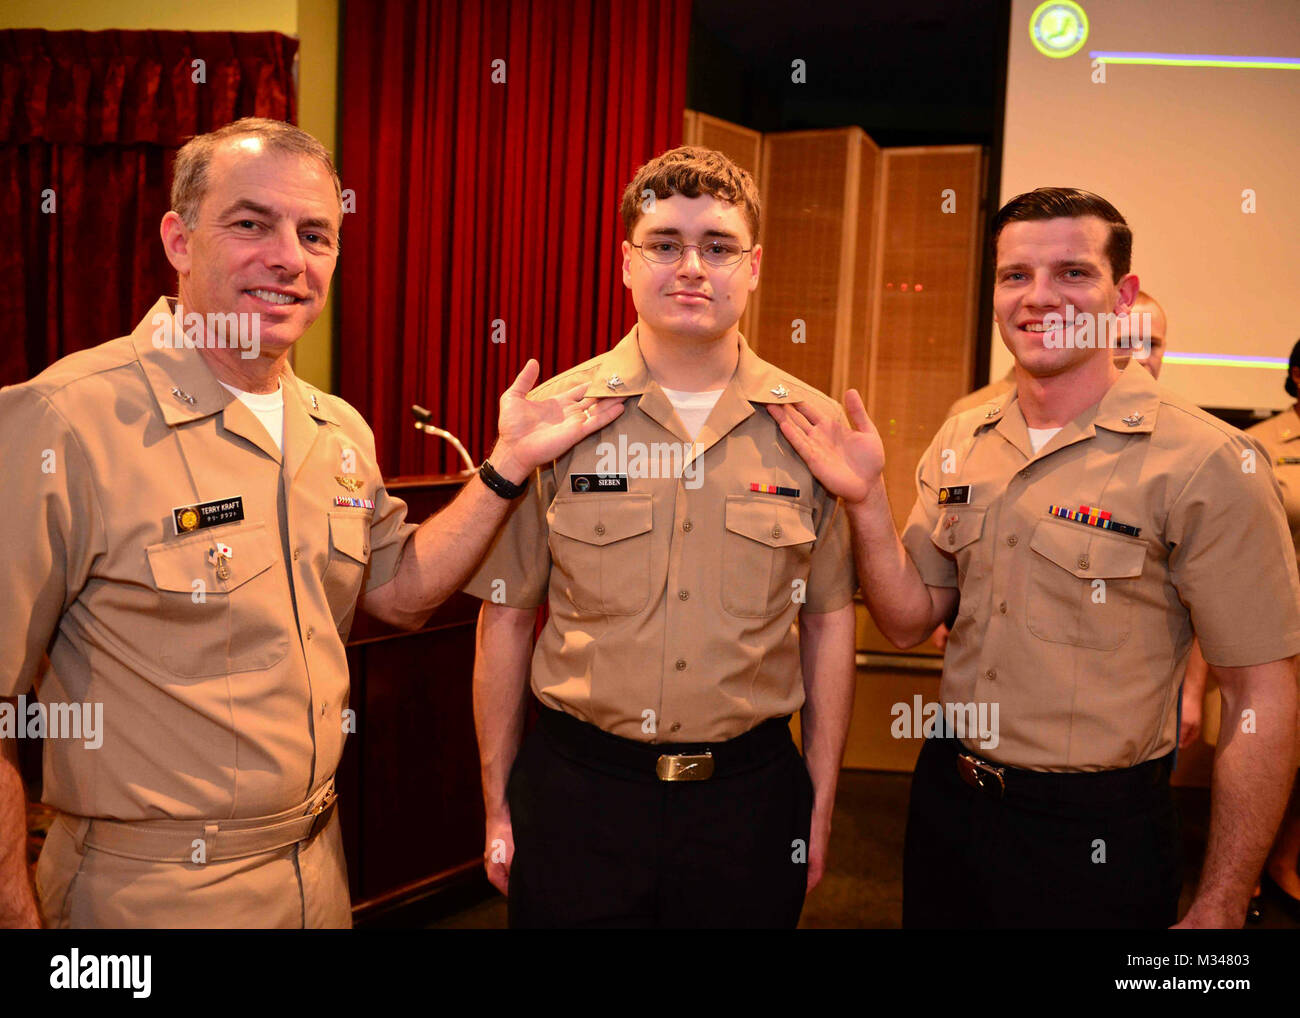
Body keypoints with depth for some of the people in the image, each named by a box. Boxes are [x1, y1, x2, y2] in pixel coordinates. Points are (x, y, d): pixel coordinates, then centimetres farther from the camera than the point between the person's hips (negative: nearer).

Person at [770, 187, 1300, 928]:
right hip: (947, 802, 5)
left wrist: (1218, 909, -12)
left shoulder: (1208, 463, -16)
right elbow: (909, 620, 2)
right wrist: (866, 498, -14)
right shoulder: (961, 443, 0)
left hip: (1095, 837, -5)